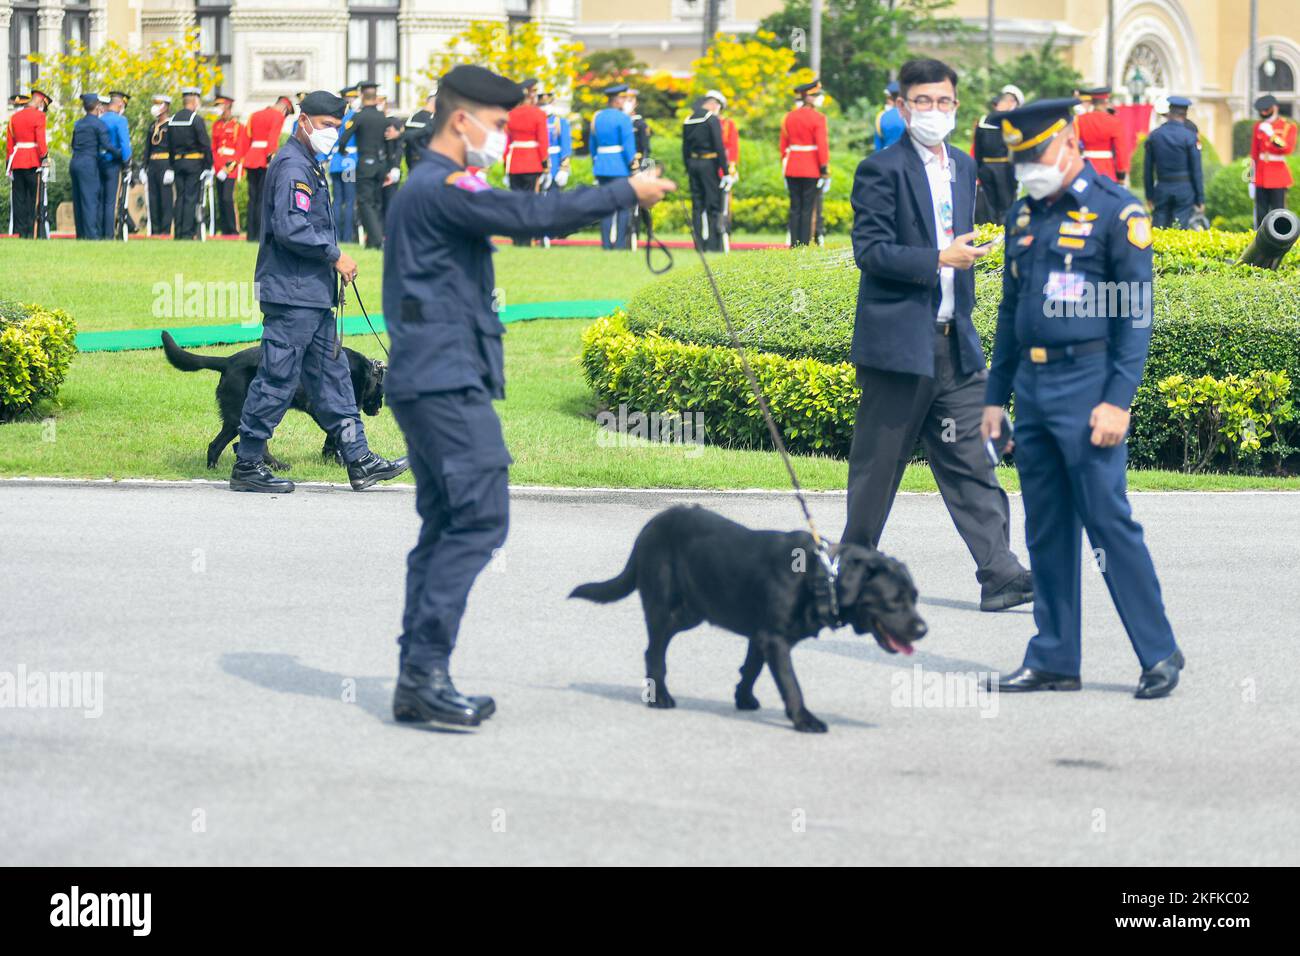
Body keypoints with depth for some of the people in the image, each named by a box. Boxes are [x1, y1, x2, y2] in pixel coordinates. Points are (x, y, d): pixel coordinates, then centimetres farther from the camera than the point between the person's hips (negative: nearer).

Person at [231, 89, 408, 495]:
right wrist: (335, 254, -15)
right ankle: (246, 466, 0)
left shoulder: (308, 165, 19)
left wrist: (332, 257, 14)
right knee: (277, 379, -6)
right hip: (291, 294, -11)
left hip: (312, 294, 11)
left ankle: (359, 461, 13)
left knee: (332, 377, 11)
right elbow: (290, 228, -23)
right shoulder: (292, 165, -14)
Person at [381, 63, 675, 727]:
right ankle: (426, 669, -16)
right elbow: (531, 214, -19)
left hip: (430, 383, 11)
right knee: (479, 518, -13)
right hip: (448, 381, -11)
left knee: (445, 526, 10)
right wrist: (626, 192, -12)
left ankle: (417, 682, 9)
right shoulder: (440, 188, -13)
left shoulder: (430, 188, 22)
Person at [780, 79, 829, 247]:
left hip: (792, 169, 5)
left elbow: (783, 145, 11)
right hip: (811, 170, -5)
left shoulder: (789, 117, 8)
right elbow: (822, 146, -13)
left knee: (795, 208, 7)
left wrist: (785, 170, 17)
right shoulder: (817, 118, -9)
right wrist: (825, 171, -10)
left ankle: (794, 245, 5)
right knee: (808, 208, -1)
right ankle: (805, 245, -4)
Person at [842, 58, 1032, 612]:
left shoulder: (964, 169, 15)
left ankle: (999, 575, -7)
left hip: (954, 342, 6)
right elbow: (869, 250, -14)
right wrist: (939, 259, -22)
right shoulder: (882, 170, -7)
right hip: (898, 342, -6)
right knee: (878, 462, 3)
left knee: (970, 462, -1)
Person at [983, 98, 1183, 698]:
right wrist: (995, 396, 17)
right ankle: (1054, 659, 14)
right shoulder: (1024, 216, 14)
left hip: (1087, 383, -7)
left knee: (1109, 522, -8)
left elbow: (1136, 313, -9)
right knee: (1045, 531, 9)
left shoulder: (1115, 210, -6)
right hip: (1032, 386, 7)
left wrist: (1118, 400, -15)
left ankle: (1159, 653, 1)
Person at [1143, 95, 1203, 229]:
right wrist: (1200, 199, 0)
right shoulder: (1189, 136, -7)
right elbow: (1196, 170, -6)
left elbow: (1148, 169, 7)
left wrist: (1149, 196, 15)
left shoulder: (1154, 135, 3)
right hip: (1184, 190, -3)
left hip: (1162, 189, 3)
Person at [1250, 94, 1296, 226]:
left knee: (1278, 210, -4)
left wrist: (1271, 134, -23)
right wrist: (1252, 179, 13)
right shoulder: (1259, 126, 11)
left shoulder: (1288, 126, -2)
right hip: (1261, 174, 4)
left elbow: (1288, 149, -16)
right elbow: (1254, 152, 14)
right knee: (1261, 213, 4)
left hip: (1278, 174, -4)